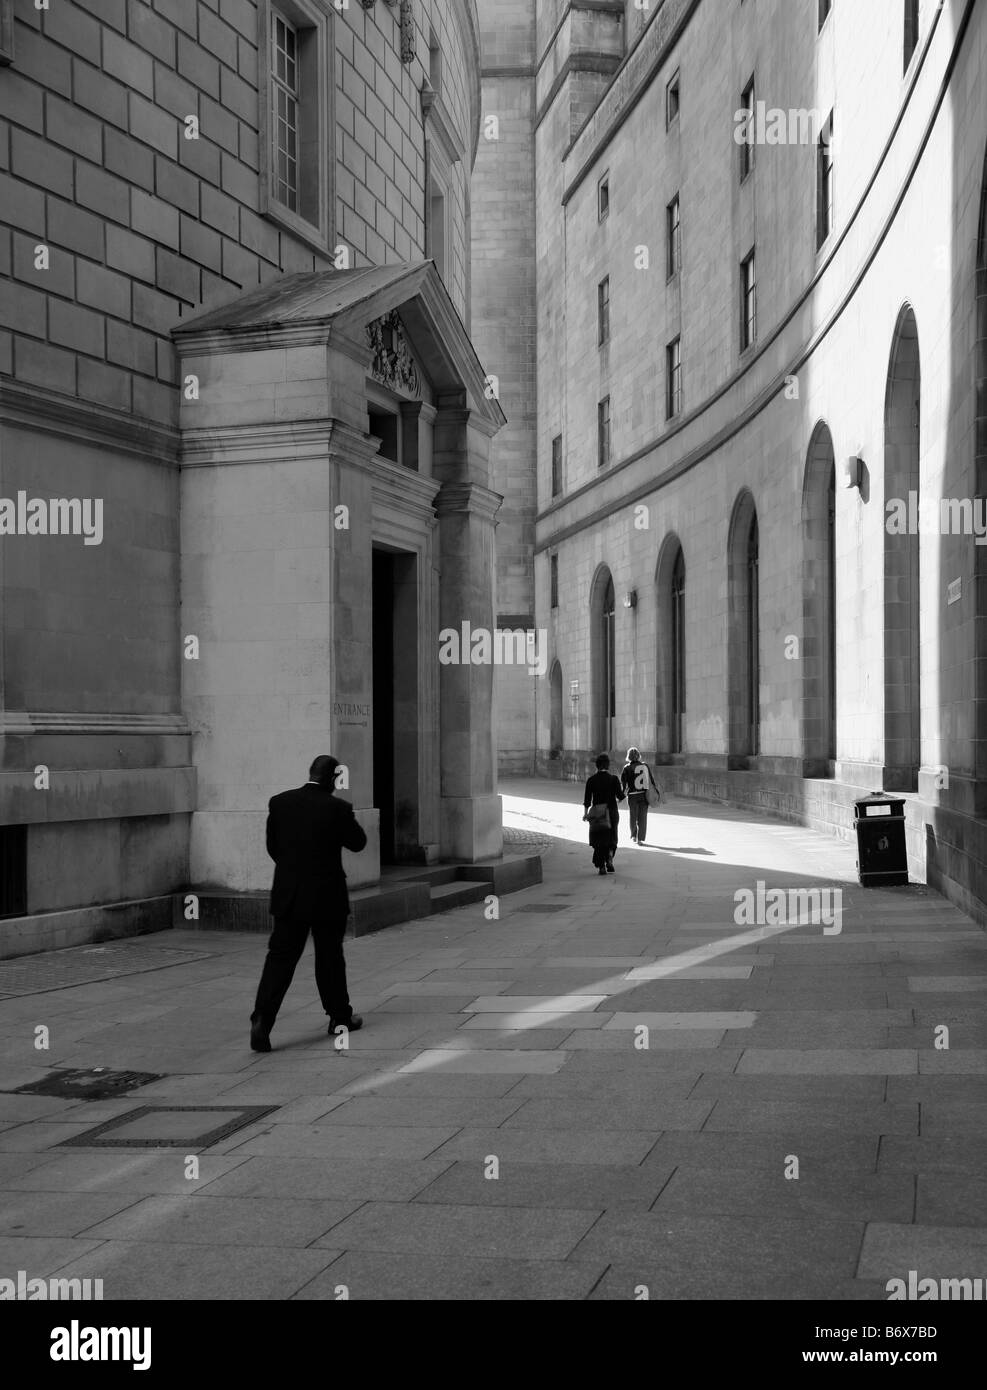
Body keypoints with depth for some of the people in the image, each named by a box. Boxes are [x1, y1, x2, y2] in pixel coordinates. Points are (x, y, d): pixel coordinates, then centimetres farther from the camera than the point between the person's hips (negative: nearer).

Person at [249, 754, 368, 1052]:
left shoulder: (279, 803, -1)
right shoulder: (337, 808, -12)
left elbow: (272, 846, 8)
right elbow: (358, 842, 1)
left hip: (288, 896, 2)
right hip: (327, 896, -2)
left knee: (280, 957, 1)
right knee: (330, 957, 13)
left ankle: (262, 1019, -13)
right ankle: (339, 1016, 26)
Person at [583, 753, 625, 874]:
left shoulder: (591, 780, -4)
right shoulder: (613, 779, -8)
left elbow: (587, 799, -3)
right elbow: (620, 796, -9)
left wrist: (585, 813, 6)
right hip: (611, 812, -1)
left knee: (599, 840, 12)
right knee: (611, 838, 14)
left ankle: (602, 866, 9)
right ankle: (609, 859, -10)